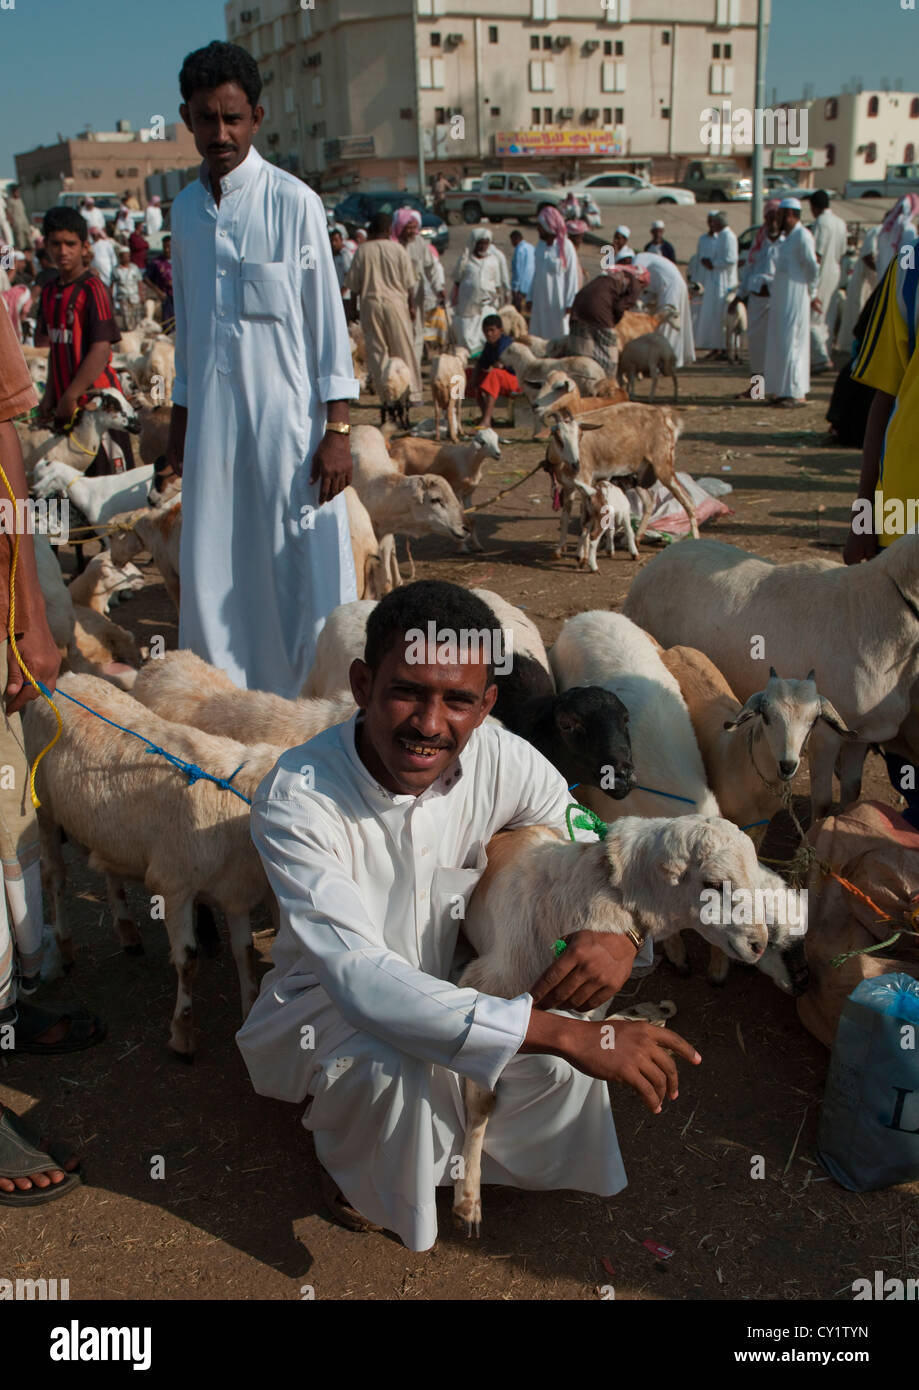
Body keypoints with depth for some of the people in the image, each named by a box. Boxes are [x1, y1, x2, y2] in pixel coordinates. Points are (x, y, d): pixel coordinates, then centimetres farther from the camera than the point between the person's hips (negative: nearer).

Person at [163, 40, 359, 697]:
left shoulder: (293, 202, -5)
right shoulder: (185, 208, 10)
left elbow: (328, 318, -5)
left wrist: (338, 429, -10)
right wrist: (180, 419, 17)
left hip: (288, 418, -5)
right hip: (211, 420, 5)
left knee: (307, 570, -1)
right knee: (214, 577, 7)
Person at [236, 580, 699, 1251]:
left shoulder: (502, 760, -19)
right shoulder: (297, 796, -32)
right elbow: (359, 978, -41)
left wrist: (620, 930, -35)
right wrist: (566, 1035, -48)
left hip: (447, 986, 4)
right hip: (325, 1000, -4)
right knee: (394, 1067, -35)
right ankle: (354, 1167, 5)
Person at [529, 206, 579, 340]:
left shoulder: (566, 246, -11)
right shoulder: (540, 244, 6)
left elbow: (572, 276, -10)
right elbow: (536, 272, 13)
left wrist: (570, 303, -12)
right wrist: (531, 297, 11)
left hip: (558, 299, -6)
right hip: (540, 298, 6)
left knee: (558, 333, 3)